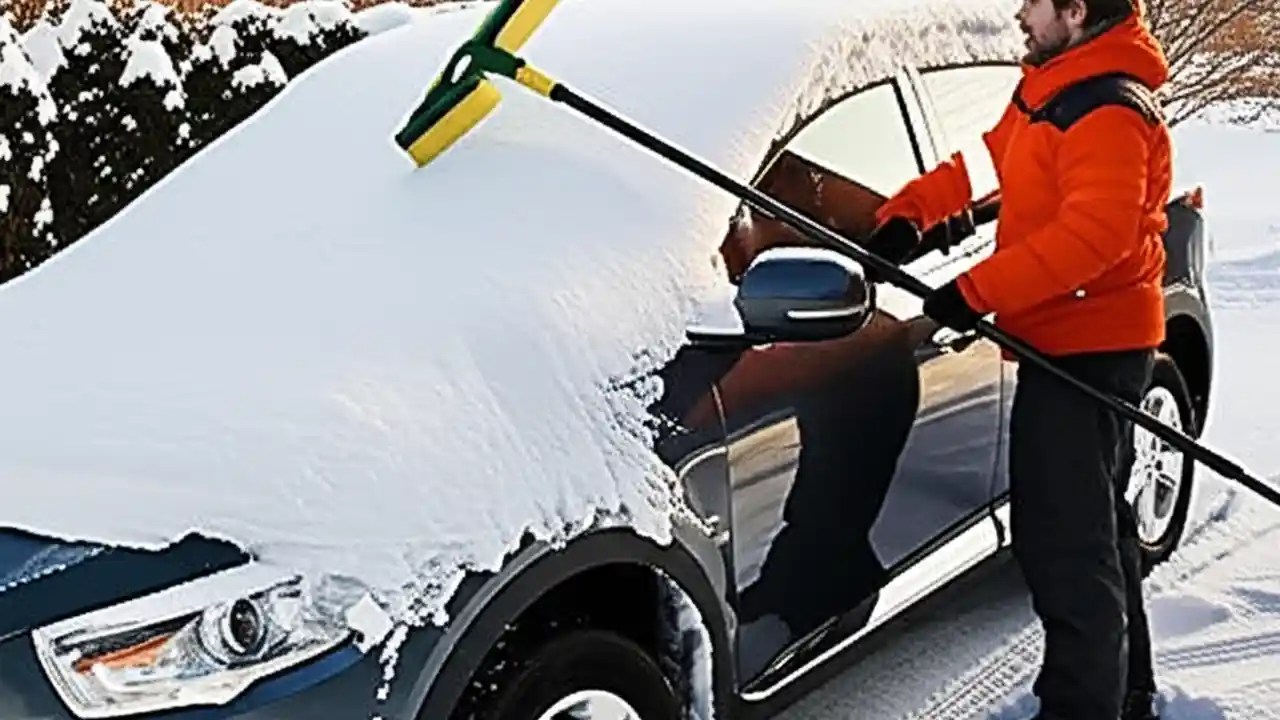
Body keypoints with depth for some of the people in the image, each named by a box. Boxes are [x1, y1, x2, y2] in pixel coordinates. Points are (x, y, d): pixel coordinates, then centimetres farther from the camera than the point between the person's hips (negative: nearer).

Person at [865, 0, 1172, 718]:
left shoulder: (1108, 111, -18)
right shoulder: (1046, 92, 15)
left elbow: (1096, 233, -29)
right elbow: (986, 162, 19)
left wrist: (977, 290, -29)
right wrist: (909, 211, 2)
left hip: (1089, 348, -11)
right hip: (1070, 343, 11)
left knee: (1065, 540, -10)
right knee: (1096, 529, 20)